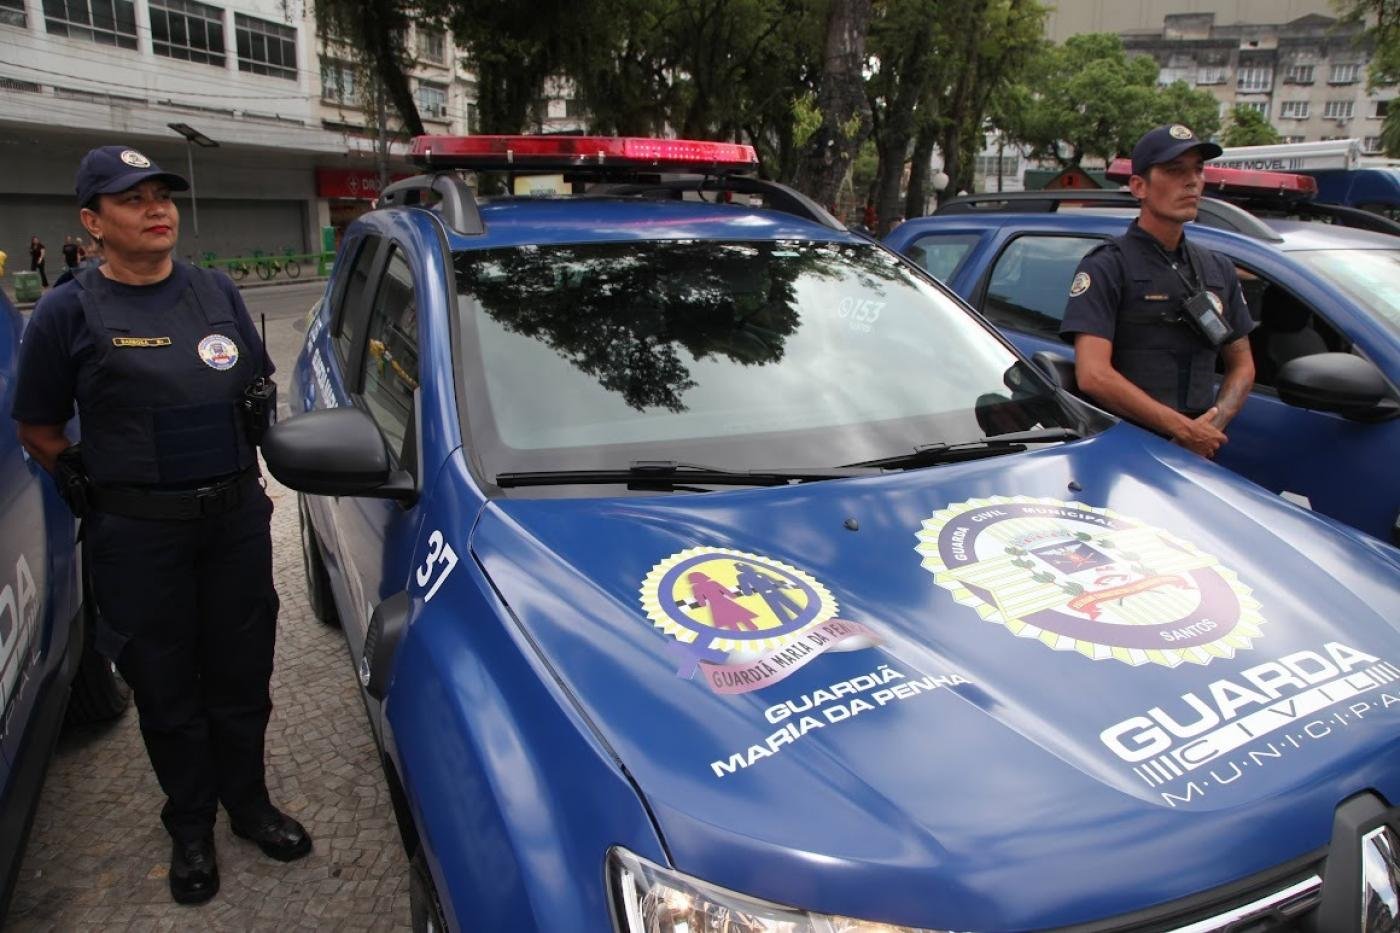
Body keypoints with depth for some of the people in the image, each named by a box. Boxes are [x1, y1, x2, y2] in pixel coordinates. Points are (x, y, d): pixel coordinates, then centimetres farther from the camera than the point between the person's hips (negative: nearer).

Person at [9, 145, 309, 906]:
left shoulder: (216, 292, 6)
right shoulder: (69, 312, -5)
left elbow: (258, 386, 16)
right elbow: (38, 430, 1)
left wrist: (241, 476, 7)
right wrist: (94, 487, -3)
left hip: (239, 519, 3)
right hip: (139, 536, -3)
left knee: (241, 673, 14)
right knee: (167, 687, 10)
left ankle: (249, 803, 34)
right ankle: (191, 828, 30)